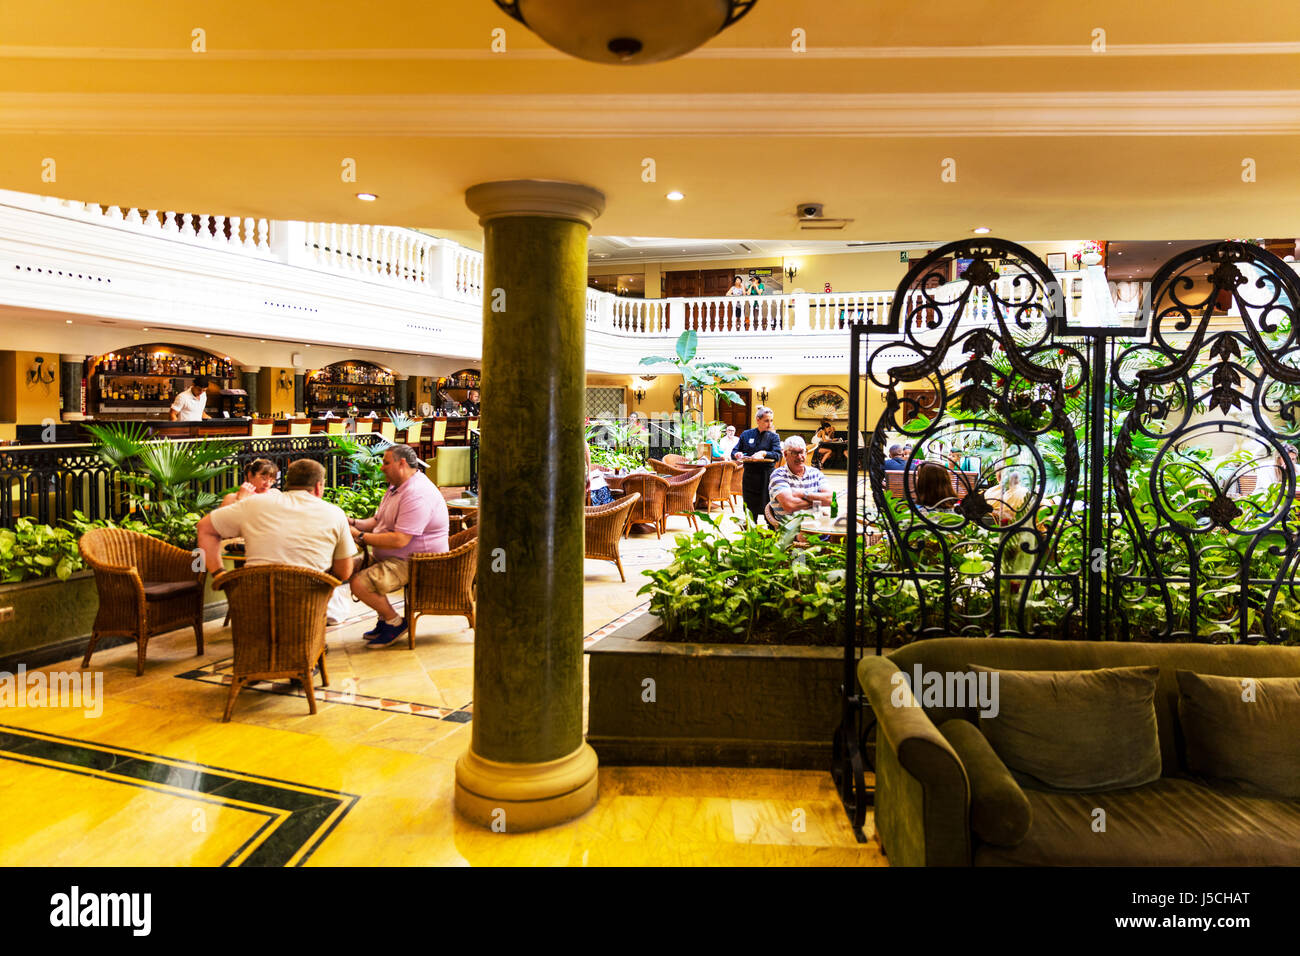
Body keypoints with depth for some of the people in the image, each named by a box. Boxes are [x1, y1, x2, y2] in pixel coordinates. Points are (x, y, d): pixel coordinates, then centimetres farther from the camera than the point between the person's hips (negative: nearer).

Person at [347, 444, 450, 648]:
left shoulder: (417, 494, -24)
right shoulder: (397, 487, 13)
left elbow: (399, 540, -30)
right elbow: (377, 521, 21)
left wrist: (360, 536, -22)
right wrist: (354, 522, 1)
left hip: (414, 563, -11)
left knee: (359, 583, -21)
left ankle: (395, 622, 0)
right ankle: (384, 618, 15)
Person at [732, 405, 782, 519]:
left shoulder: (773, 436, 4)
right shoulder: (746, 434, 9)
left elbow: (777, 454, -9)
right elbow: (734, 452, 12)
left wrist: (764, 453, -26)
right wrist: (737, 454, -11)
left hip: (767, 476, -2)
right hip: (749, 475, 2)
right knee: (750, 511, 8)